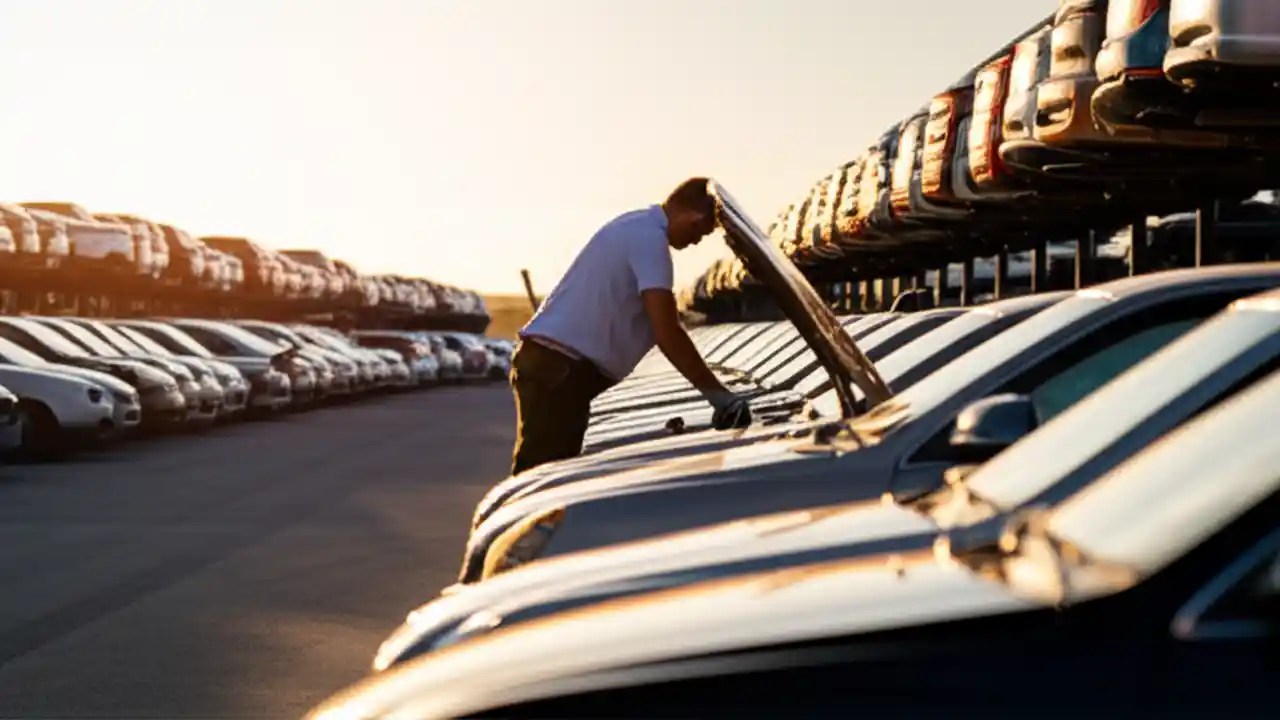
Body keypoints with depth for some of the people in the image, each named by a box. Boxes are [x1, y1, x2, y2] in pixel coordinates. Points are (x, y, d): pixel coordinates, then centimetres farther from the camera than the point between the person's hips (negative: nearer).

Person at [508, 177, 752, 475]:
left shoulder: (636, 225, 19)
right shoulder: (648, 237, -13)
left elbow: (659, 328, 23)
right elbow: (667, 333, -19)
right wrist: (717, 394, -14)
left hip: (550, 358, 11)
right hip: (560, 366, -11)